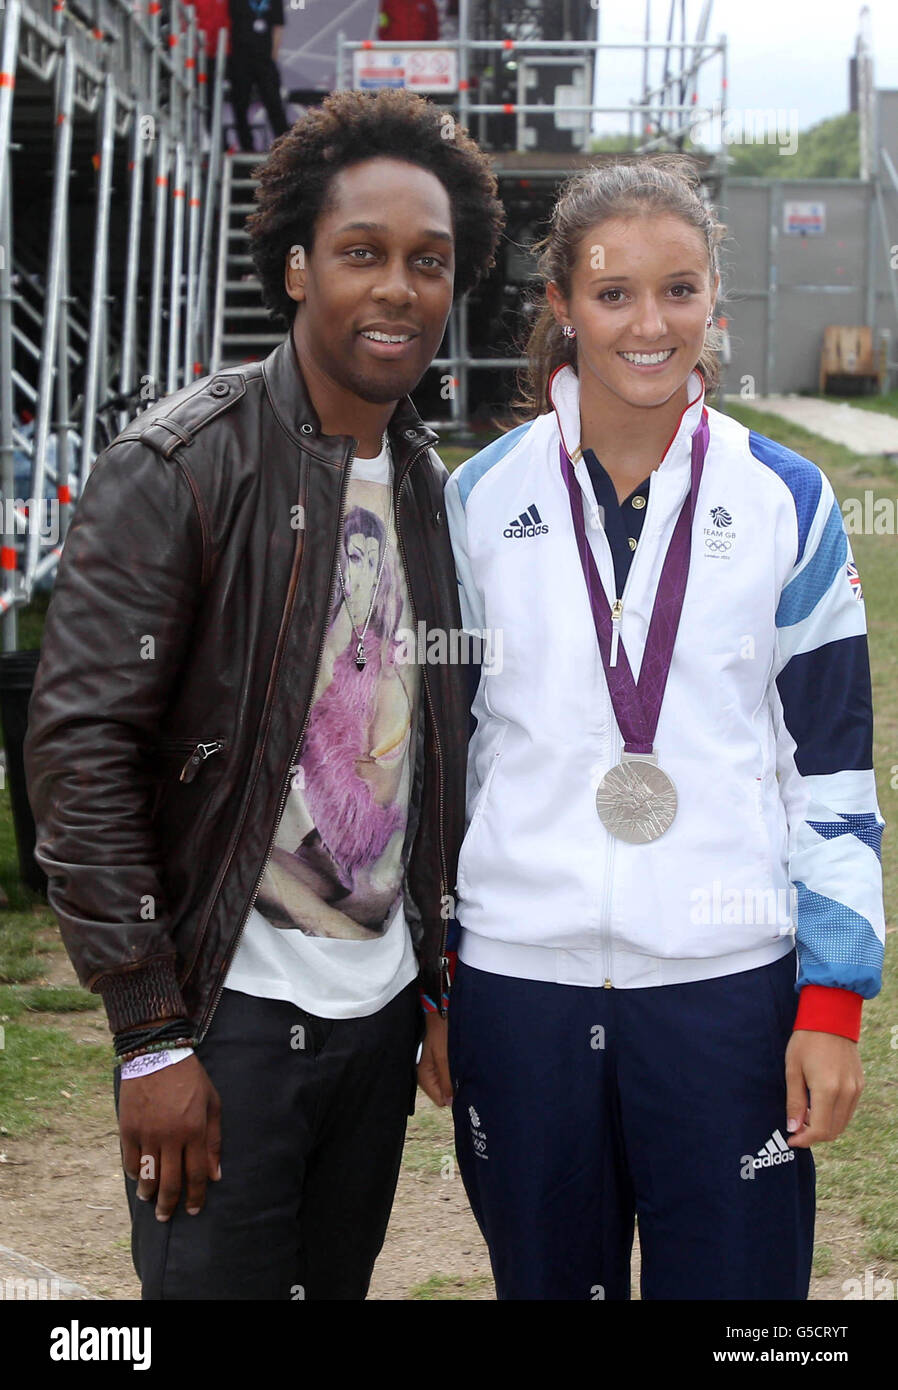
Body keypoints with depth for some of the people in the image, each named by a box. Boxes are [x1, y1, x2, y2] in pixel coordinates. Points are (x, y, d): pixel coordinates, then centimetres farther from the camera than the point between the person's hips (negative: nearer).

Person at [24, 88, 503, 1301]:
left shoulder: (433, 489, 8)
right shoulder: (179, 469, -13)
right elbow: (79, 748, -16)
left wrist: (440, 982, 13)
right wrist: (151, 1035, -17)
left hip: (381, 1006, 6)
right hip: (231, 1008, -6)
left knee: (338, 1285, 15)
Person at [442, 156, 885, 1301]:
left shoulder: (786, 502, 1)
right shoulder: (480, 500, 3)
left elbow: (834, 764, 3)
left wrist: (834, 1002, -2)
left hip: (727, 981, -1)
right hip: (518, 981, 1)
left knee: (733, 1283, 2)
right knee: (549, 1283, 12)